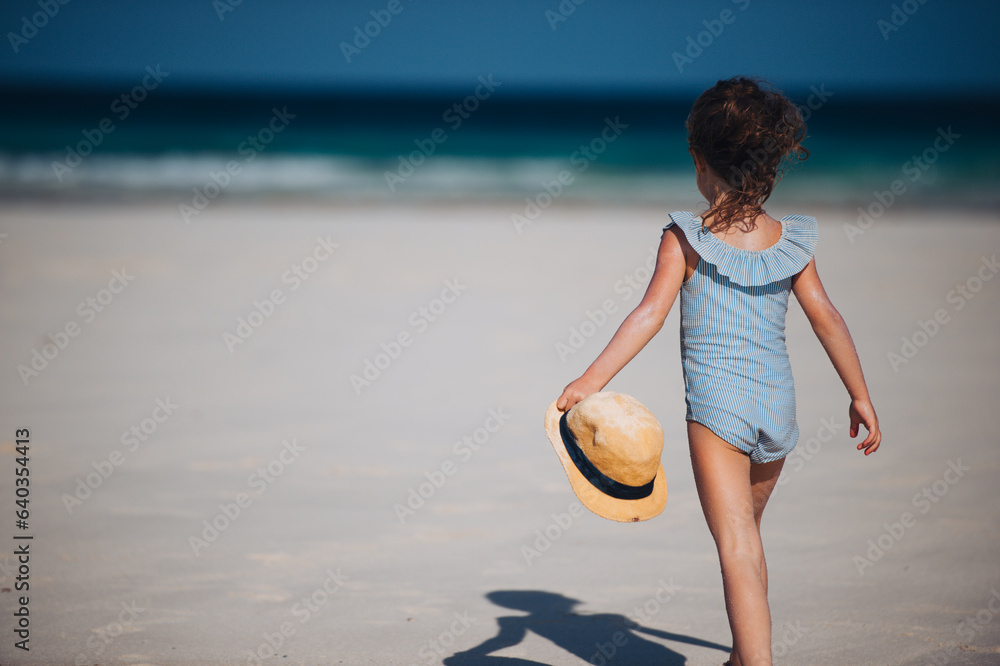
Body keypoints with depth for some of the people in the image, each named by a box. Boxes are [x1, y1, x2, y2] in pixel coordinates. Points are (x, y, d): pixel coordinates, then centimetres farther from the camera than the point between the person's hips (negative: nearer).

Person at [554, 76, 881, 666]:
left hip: (716, 404, -5)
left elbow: (651, 313, -16)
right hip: (778, 404, 5)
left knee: (737, 550, -12)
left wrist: (592, 381, -19)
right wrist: (861, 396, 16)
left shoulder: (686, 239, -5)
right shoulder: (791, 242, 5)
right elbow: (828, 319, 7)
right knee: (749, 535, 25)